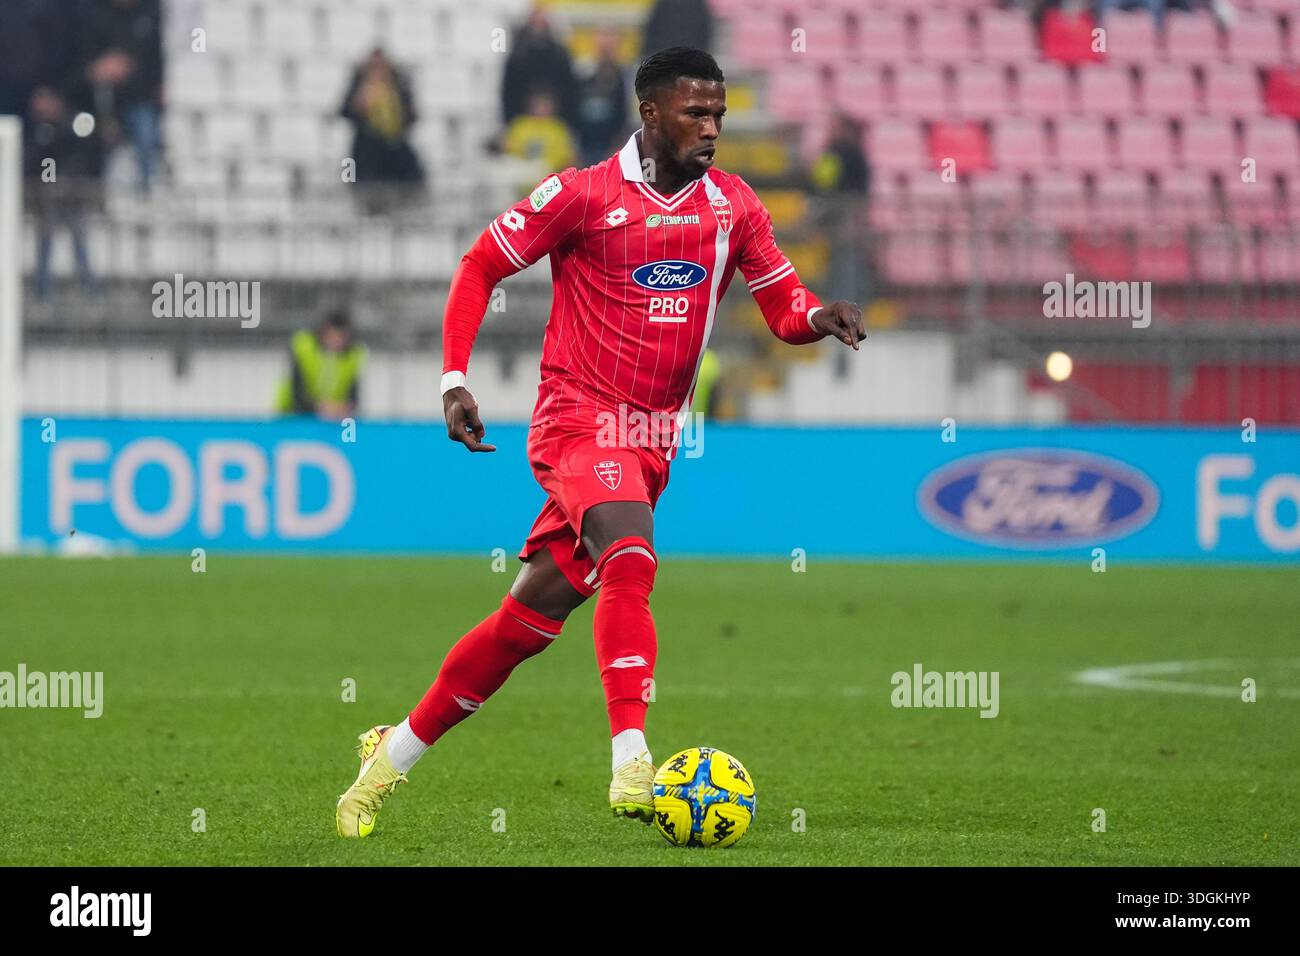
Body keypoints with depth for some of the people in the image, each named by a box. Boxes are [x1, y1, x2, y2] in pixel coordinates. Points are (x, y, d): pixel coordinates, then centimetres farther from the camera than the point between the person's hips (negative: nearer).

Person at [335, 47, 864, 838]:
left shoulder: (733, 205, 7)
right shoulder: (585, 195, -6)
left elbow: (783, 305, 12)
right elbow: (480, 267, 1)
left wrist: (819, 317, -12)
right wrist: (455, 379, -8)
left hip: (653, 441, 5)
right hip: (581, 418, -5)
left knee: (533, 615, 6)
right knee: (631, 561, -30)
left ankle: (395, 753, 19)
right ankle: (633, 766, -37)